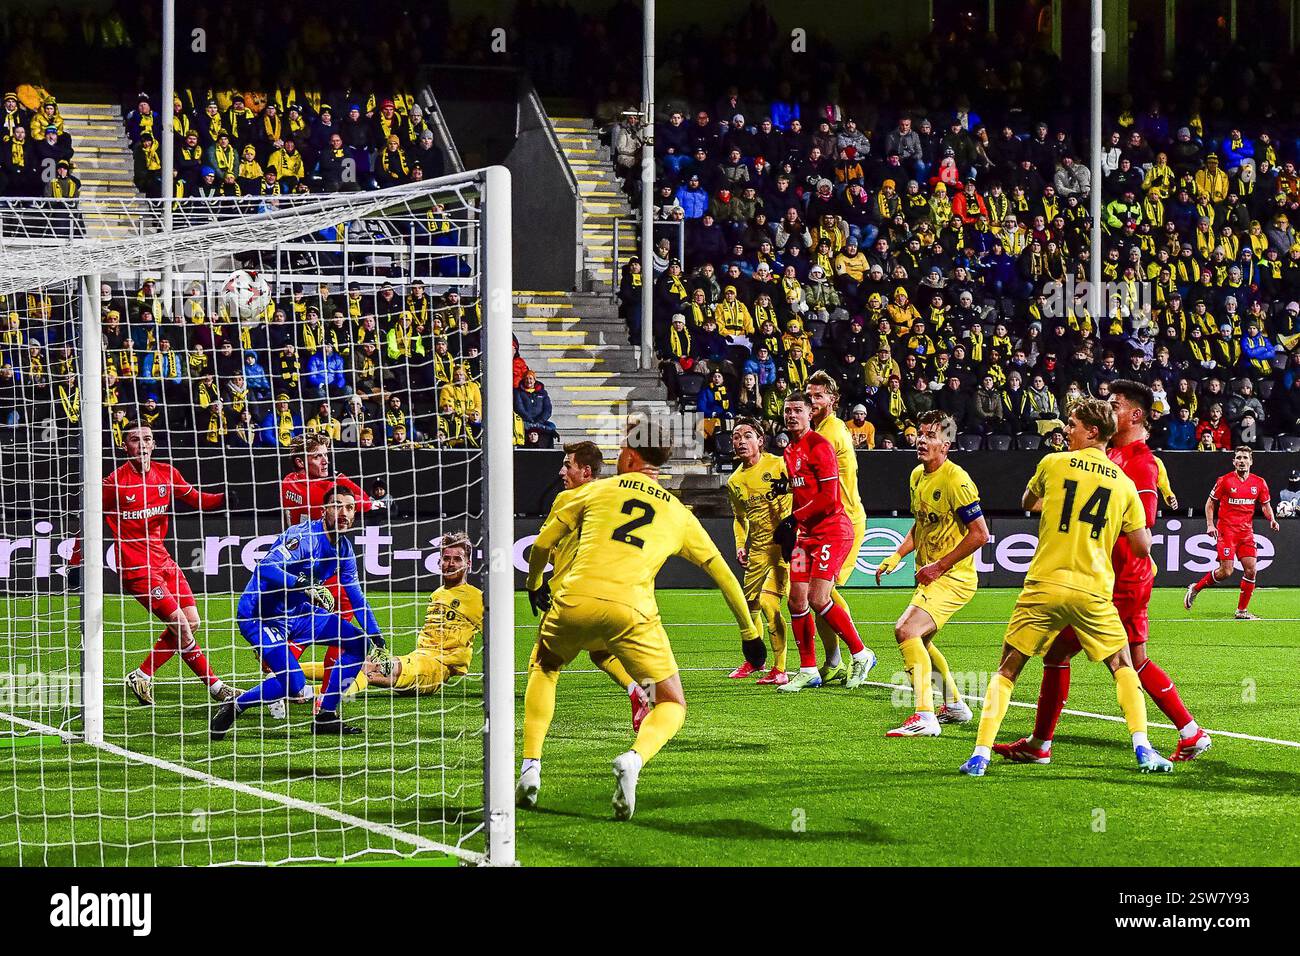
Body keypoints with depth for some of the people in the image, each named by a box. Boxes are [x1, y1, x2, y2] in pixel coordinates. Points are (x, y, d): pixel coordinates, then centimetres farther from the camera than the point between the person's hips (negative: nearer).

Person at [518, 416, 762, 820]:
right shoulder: (679, 514, 21)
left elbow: (542, 545, 24)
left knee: (544, 669, 31)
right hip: (632, 610, -1)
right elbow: (723, 575, 25)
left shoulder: (596, 490, 19)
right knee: (672, 706, 12)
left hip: (575, 599, 1)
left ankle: (530, 767, 18)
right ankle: (634, 759, -20)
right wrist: (749, 633, 35)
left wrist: (535, 585, 44)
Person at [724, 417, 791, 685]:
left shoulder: (778, 465, -8)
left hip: (784, 543, -6)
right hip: (757, 549, 6)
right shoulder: (734, 481, 10)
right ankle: (753, 660, 35)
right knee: (749, 604, 10)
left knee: (768, 600, -18)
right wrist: (740, 545, 11)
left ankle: (780, 669, -11)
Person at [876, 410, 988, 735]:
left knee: (906, 630, -24)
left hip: (953, 577, -10)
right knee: (918, 640, 23)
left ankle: (924, 717, -27)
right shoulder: (917, 476, 8)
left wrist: (938, 567, -17)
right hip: (930, 575, 10)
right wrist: (897, 556, 9)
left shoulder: (955, 480, -19)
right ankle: (955, 705, 40)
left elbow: (980, 534, -20)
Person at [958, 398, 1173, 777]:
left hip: (1044, 585, -1)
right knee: (1123, 667, 18)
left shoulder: (1053, 464, 4)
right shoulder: (1124, 484, 7)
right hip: (1093, 590, 1)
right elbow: (1143, 548, 7)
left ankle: (981, 754, -3)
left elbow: (1027, 503, 24)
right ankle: (1142, 749, 4)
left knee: (1007, 671, 8)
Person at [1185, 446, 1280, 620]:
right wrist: (1210, 525, -6)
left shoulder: (1259, 483, 5)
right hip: (1226, 530, -4)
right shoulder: (1225, 481, -5)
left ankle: (1242, 610, 6)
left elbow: (1265, 505, 16)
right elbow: (1210, 503, 4)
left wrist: (1271, 519, -3)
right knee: (1226, 572, -11)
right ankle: (1195, 589, 11)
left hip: (1246, 531, 4)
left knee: (1251, 569, -4)